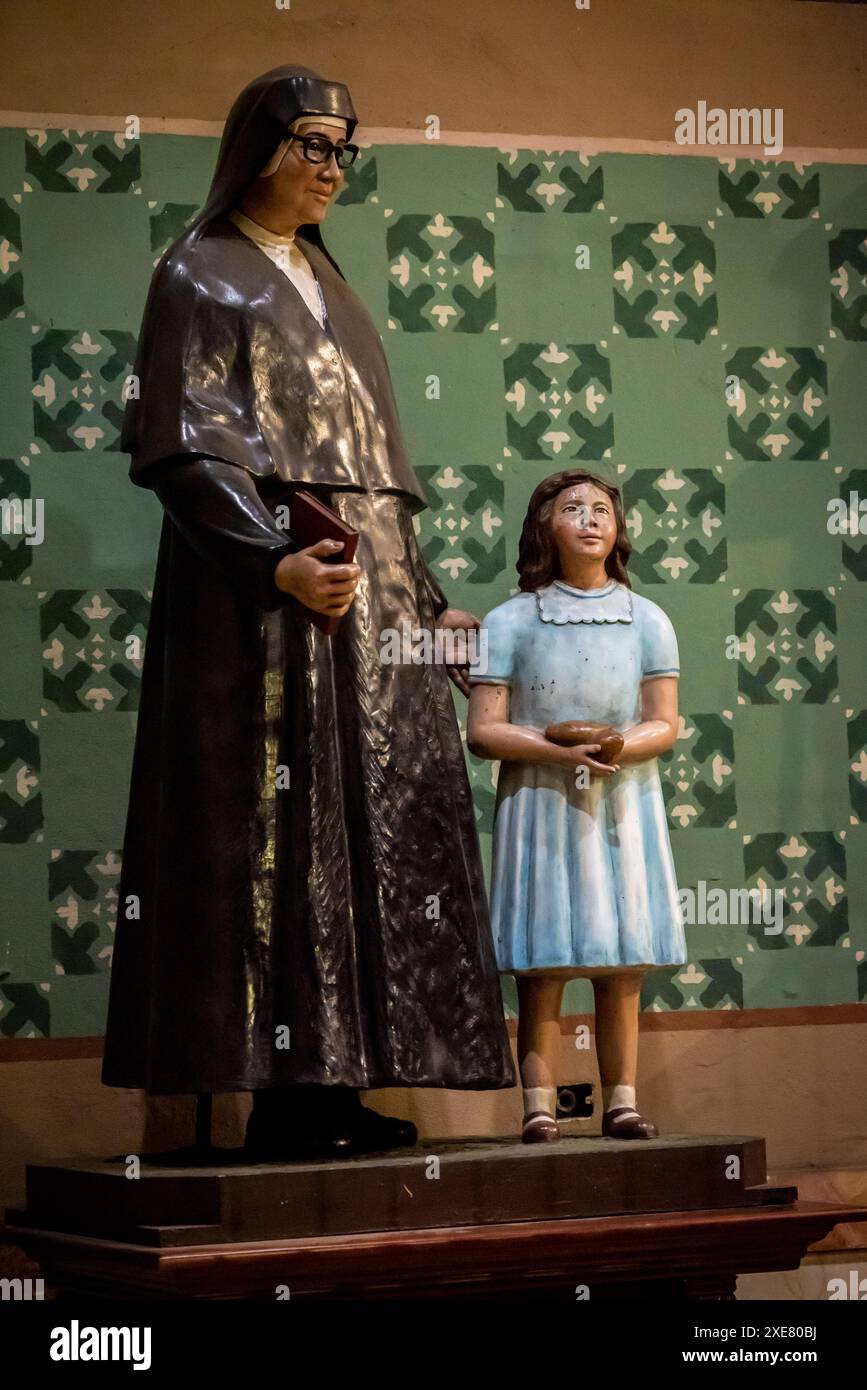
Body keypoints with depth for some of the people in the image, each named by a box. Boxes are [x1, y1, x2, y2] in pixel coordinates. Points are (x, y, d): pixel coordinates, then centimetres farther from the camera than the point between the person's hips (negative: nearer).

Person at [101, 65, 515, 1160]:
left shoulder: (323, 285, 23)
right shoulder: (201, 276, 0)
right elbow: (182, 451, -10)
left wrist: (425, 597, 18)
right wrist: (277, 563, -24)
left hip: (373, 587, 8)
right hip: (256, 590, -8)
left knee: (372, 819, 2)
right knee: (275, 823, -10)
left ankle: (334, 1089, 4)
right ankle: (284, 1100, -10)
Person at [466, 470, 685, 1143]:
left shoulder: (647, 620, 9)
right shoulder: (511, 621, 2)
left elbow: (665, 724, 6)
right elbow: (483, 731, -3)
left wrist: (621, 745, -15)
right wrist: (559, 750, -17)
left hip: (624, 807, 2)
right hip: (541, 807, -2)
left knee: (622, 969, 2)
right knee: (543, 968, -5)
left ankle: (622, 1104, 7)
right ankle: (540, 1108, -3)